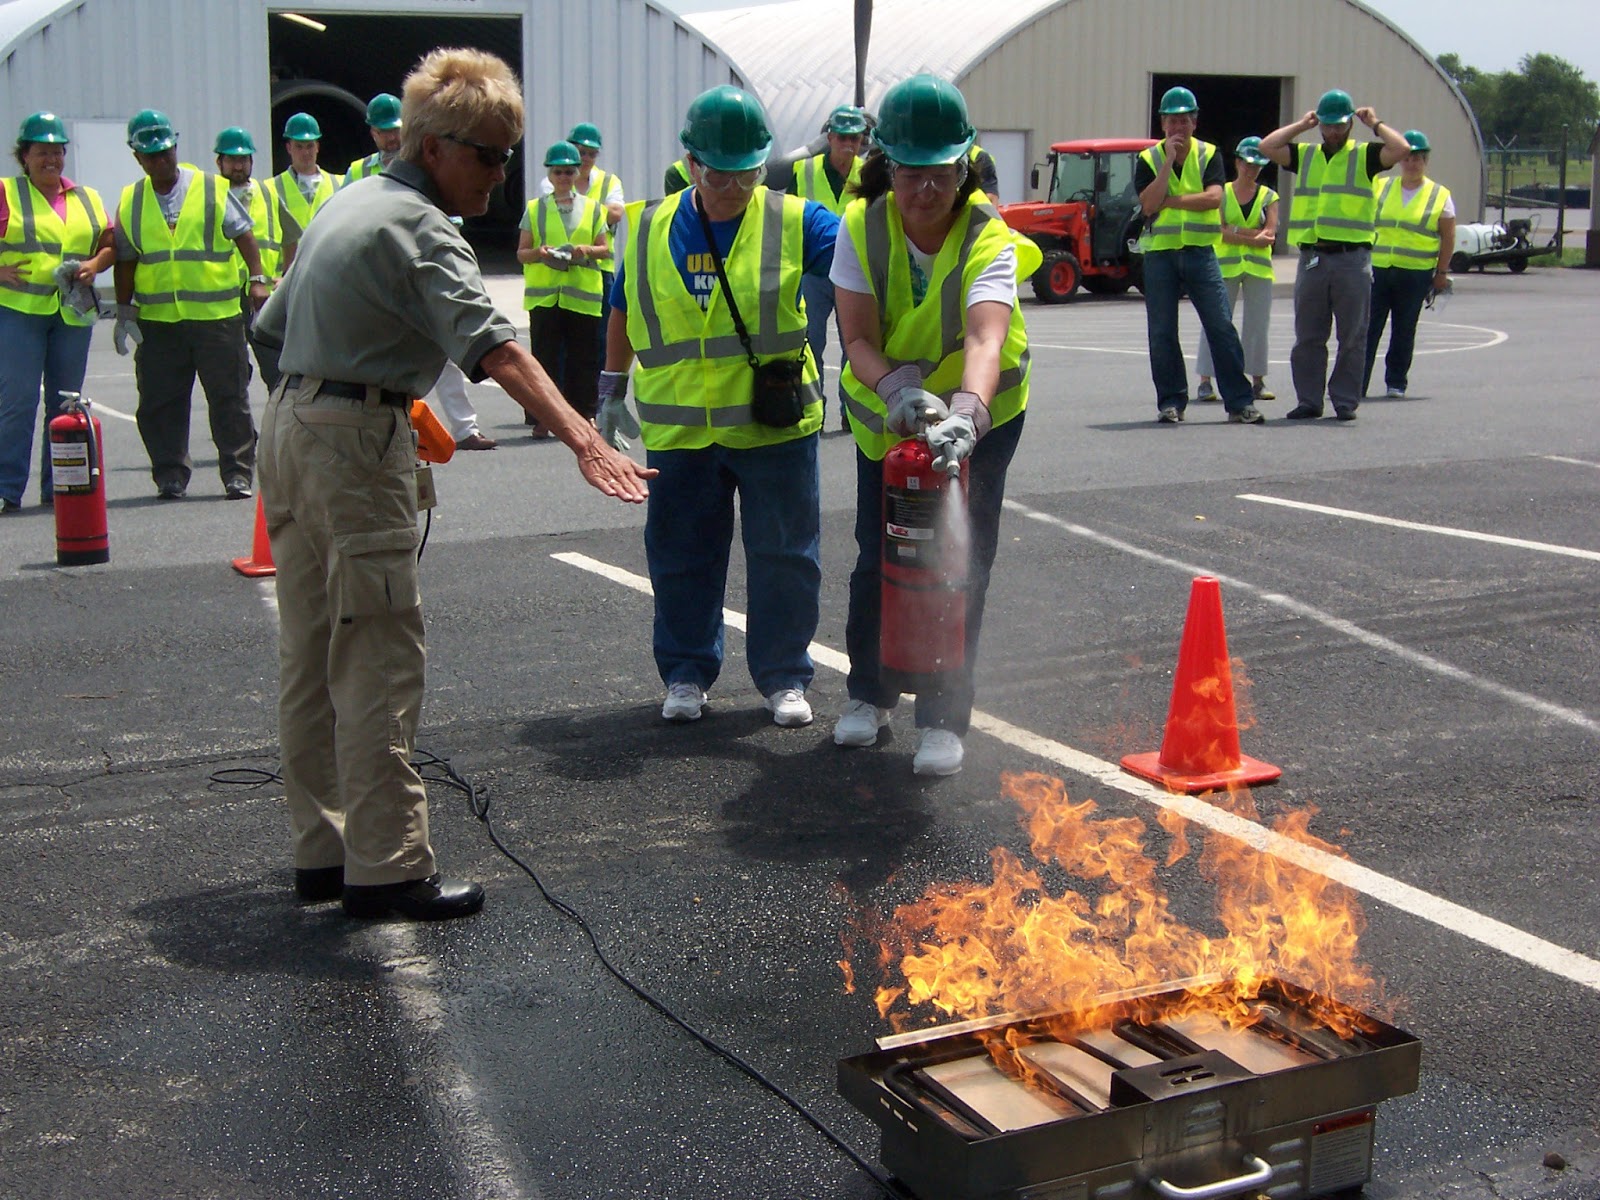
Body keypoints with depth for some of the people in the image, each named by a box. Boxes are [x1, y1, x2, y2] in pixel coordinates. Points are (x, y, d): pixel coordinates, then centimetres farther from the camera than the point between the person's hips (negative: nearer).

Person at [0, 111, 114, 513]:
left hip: (73, 312, 4)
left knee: (65, 402, 7)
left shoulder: (87, 198, 16)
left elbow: (109, 244, 17)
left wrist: (94, 265, -3)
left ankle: (58, 487, 14)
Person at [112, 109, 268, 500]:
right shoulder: (130, 203, 10)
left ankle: (237, 474, 7)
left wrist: (257, 280, -7)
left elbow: (244, 236, 5)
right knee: (159, 402, 3)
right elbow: (125, 262, 13)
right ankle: (170, 475, 14)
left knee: (229, 398, 0)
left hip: (217, 315, -2)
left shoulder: (213, 189, 3)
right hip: (156, 320, 2)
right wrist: (125, 311, 7)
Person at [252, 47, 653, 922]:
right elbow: (494, 349, -28)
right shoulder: (419, 228, -13)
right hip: (357, 442, -10)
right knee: (379, 662, -6)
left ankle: (323, 850, 21)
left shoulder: (349, 203, 16)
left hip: (289, 424, 10)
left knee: (310, 656, 13)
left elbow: (276, 326, 21)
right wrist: (584, 440, -38)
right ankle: (385, 867, -3)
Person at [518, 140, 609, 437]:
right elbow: (521, 253, 7)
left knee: (584, 357, 1)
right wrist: (538, 253, -14)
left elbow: (605, 249, 11)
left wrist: (587, 250, -11)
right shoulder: (535, 209, 9)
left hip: (583, 293, 1)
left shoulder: (592, 208, 12)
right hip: (543, 293, -1)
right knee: (545, 356, -1)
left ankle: (584, 413, 10)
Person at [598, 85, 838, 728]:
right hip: (678, 429, 2)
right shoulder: (650, 229, 5)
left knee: (783, 555, 6)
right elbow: (623, 312, 17)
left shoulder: (792, 221, -2)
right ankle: (687, 672, 25)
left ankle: (784, 676, 20)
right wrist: (613, 389, 20)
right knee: (681, 555, 10)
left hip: (775, 426, -2)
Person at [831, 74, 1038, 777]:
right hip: (885, 417, 3)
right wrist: (899, 389, -44)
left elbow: (986, 336, -43)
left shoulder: (989, 240, -25)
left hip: (977, 417, -2)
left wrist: (966, 410, -62)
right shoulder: (861, 227, -17)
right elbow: (858, 338, -23)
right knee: (877, 558, 9)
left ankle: (944, 719, 8)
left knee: (960, 566, -4)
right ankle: (869, 693, 31)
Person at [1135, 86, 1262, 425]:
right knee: (1162, 334, 2)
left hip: (1200, 251, 0)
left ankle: (1239, 402, 0)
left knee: (1222, 327, -4)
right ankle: (1171, 403, 13)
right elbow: (1148, 204, -11)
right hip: (1160, 253, 1)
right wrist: (1169, 160, -12)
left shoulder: (1209, 155, 5)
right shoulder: (1148, 159, 5)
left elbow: (1213, 197, -11)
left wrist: (1169, 200, -12)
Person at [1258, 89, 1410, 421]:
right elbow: (1267, 147, 3)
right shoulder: (1304, 155, 14)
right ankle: (1309, 400, 12)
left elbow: (1402, 149, -9)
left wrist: (1375, 124, 3)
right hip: (1312, 257, 2)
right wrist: (1301, 125, 9)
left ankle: (1346, 401, 9)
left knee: (1352, 337, 1)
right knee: (1308, 336, 5)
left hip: (1352, 257, -2)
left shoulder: (1364, 156, 6)